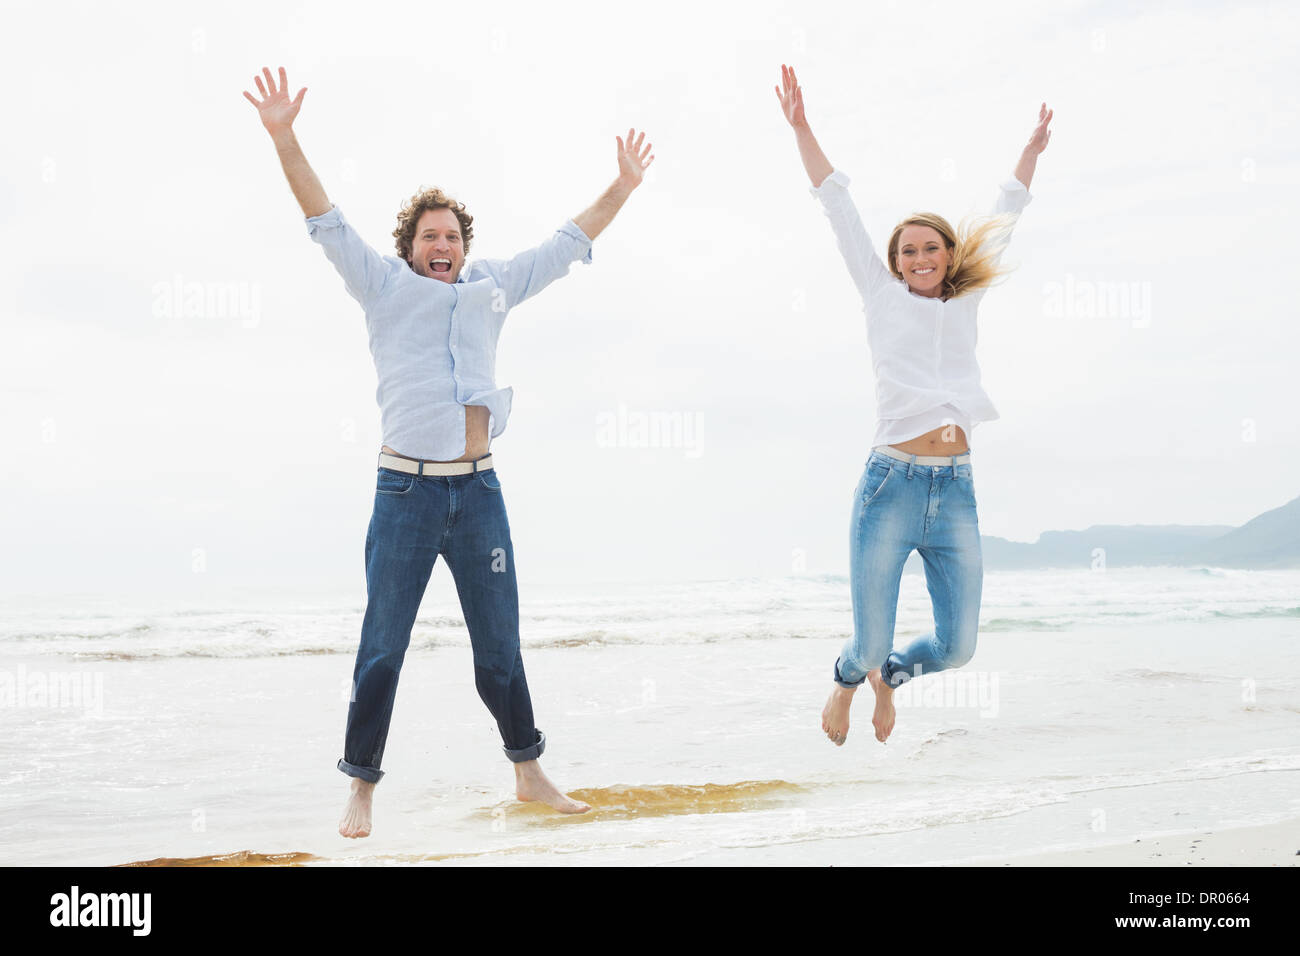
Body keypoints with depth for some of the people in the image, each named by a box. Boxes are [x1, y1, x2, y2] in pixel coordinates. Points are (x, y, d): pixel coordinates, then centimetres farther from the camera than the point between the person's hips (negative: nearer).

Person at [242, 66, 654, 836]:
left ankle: (529, 771, 25)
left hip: (480, 490, 3)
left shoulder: (492, 288, 12)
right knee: (382, 649, 1)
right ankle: (363, 786, 12)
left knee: (500, 645, 12)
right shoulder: (385, 287, 4)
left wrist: (624, 186, 19)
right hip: (407, 491, -3)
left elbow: (567, 244, 19)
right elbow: (327, 221, -3)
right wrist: (284, 136, -12)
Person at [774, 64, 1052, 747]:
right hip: (891, 485, -3)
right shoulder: (883, 297, 7)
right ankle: (849, 678, 37)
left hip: (955, 491, 3)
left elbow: (1003, 218, 27)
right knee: (869, 645, 0)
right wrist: (801, 127, 7)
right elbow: (838, 206, 7)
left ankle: (887, 674, 36)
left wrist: (1033, 150, 37)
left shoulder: (964, 300, 15)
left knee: (956, 647, 2)